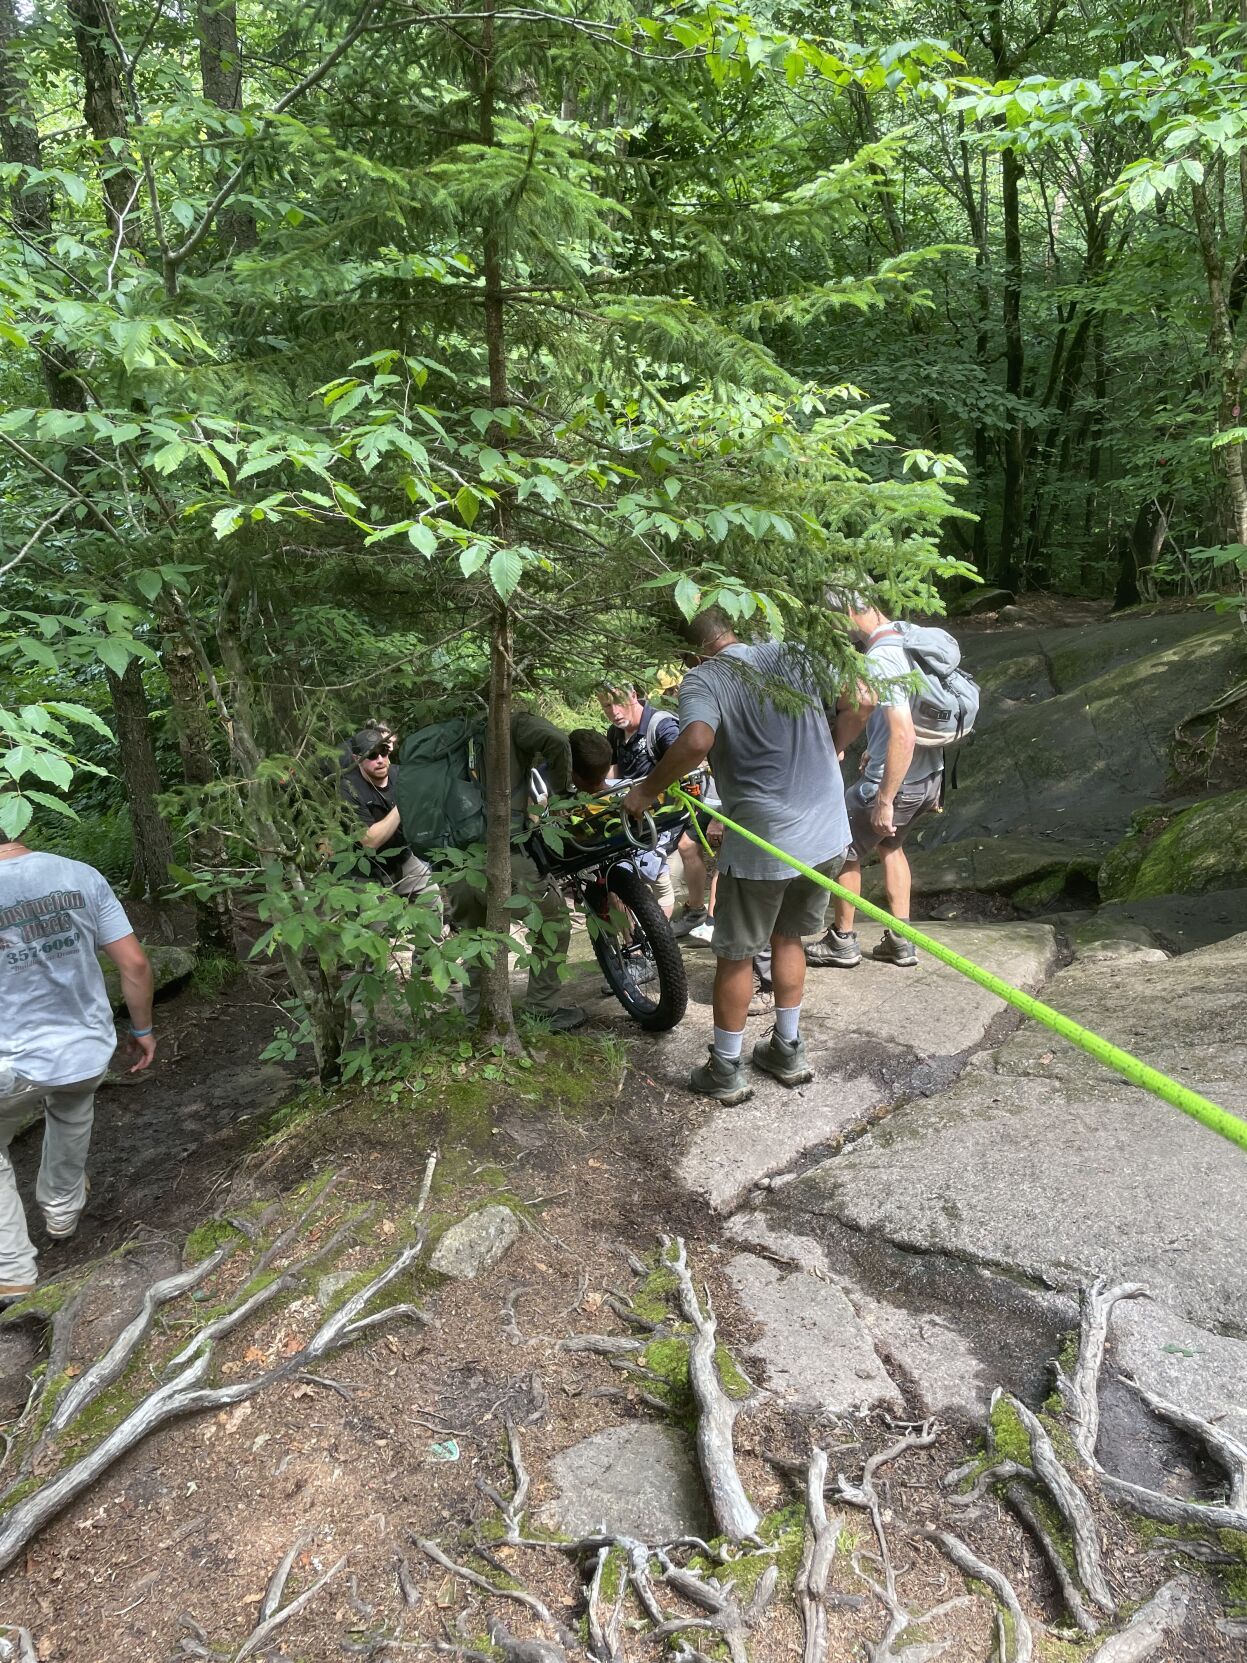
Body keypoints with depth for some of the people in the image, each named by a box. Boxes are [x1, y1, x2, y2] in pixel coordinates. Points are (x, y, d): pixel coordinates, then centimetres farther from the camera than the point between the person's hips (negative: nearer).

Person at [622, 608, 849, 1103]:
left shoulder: (702, 679, -10)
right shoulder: (793, 652, 4)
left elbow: (696, 741, -30)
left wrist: (646, 790, -17)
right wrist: (829, 750, 16)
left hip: (763, 843, -6)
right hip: (828, 833, 6)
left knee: (735, 954, 12)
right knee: (788, 937, 24)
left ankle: (726, 1070, 23)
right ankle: (788, 1051, 35)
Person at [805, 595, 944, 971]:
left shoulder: (879, 660, -25)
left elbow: (903, 736, -30)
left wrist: (884, 801, -25)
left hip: (897, 783, -9)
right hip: (929, 776, 9)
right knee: (889, 844, 29)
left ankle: (842, 943, 25)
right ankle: (900, 941, 30)